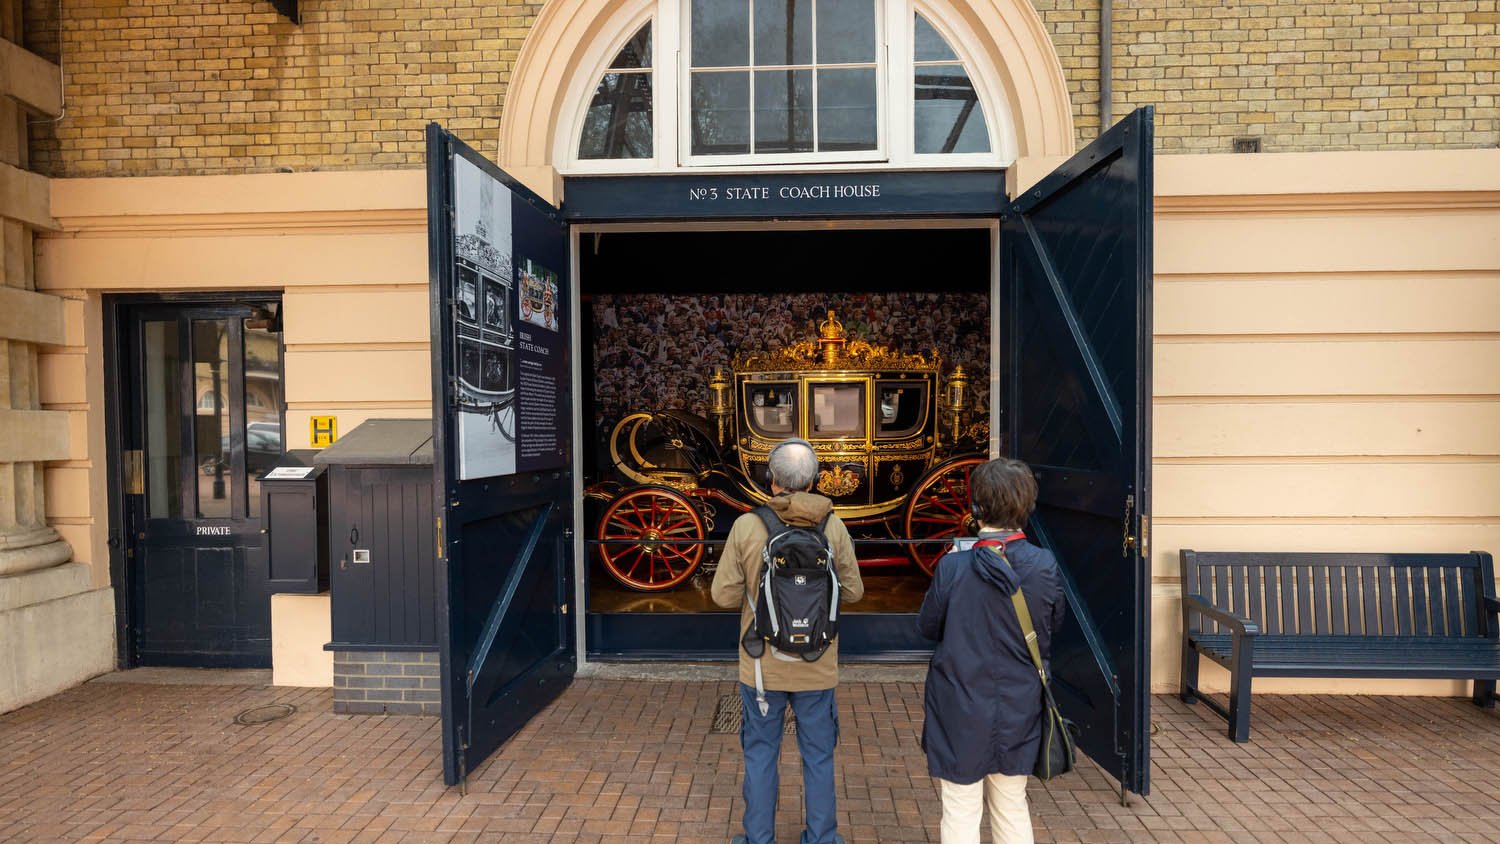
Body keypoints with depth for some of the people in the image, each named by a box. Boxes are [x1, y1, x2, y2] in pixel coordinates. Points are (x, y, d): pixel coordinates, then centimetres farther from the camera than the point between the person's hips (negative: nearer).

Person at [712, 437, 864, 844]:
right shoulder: (833, 527, -9)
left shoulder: (747, 526, -13)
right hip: (817, 666, 1)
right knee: (818, 757, 18)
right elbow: (852, 591, 0)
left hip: (762, 665, -1)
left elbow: (723, 594, -9)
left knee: (760, 757, 17)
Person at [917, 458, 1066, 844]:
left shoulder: (954, 567, -21)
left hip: (961, 711, -3)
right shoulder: (1044, 565, -13)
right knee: (1013, 808, 22)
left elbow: (928, 626, -6)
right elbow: (1053, 621, 4)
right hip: (1019, 709, 3)